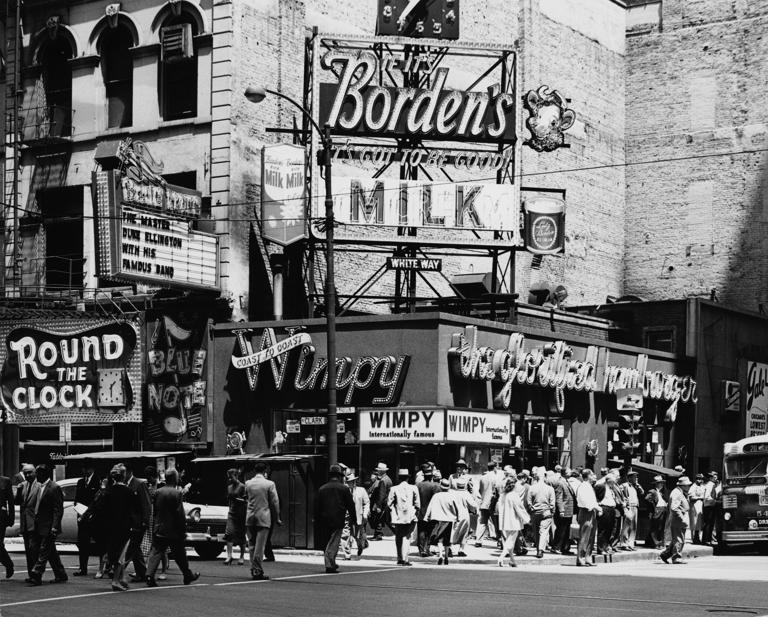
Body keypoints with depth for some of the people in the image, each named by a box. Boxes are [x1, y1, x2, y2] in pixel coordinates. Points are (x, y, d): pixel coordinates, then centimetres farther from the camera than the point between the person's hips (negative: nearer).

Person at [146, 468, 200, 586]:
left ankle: (150, 575, -14)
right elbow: (180, 514, -13)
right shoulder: (177, 493, -14)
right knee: (180, 554, 11)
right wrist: (183, 529, -6)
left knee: (156, 552, 1)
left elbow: (155, 511, 10)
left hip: (159, 529, 4)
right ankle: (188, 575, 25)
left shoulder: (158, 492, 3)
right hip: (173, 530, -4)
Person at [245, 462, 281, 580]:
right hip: (263, 518, -4)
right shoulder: (269, 484, -7)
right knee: (260, 545, -4)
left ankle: (253, 569, 15)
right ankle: (257, 571, -7)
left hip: (250, 518, 4)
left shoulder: (248, 484, 2)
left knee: (252, 545, 12)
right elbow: (275, 502, -2)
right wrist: (277, 518, 7)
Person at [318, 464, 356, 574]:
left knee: (330, 541, 17)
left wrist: (319, 519, 16)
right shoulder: (344, 489, -2)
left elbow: (318, 506, 11)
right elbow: (351, 505, 0)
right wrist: (354, 518, 8)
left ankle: (331, 563, 21)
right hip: (338, 520, -4)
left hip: (325, 520, 4)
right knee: (333, 543, -4)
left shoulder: (322, 489, 8)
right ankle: (329, 565, -10)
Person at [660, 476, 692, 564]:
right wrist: (682, 519, -24)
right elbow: (674, 508, -24)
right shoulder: (676, 493, -15)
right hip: (677, 521, -10)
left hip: (681, 523, 10)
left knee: (676, 540, 14)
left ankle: (665, 554, 21)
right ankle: (677, 558, -2)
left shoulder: (683, 493, 19)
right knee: (679, 540, -7)